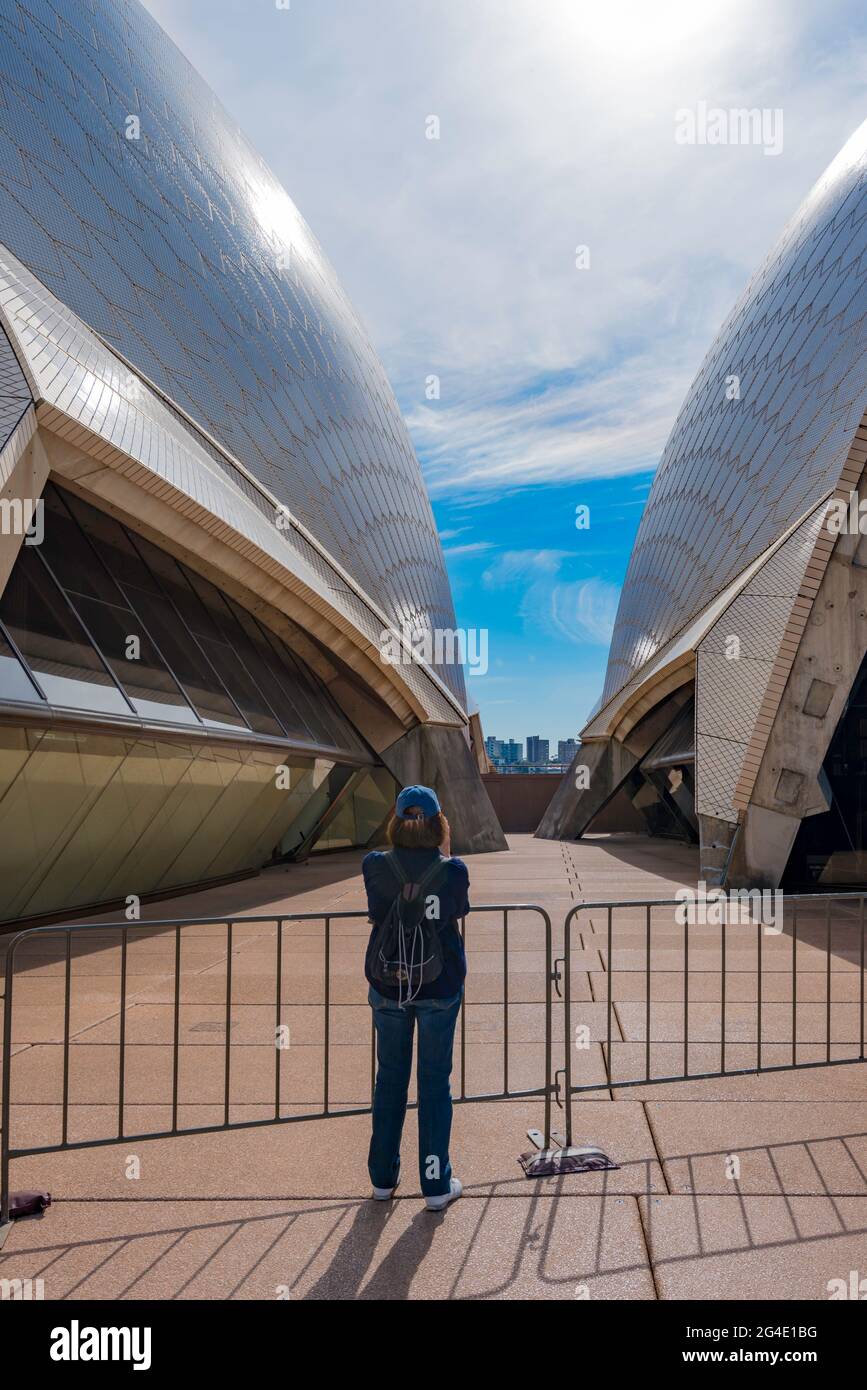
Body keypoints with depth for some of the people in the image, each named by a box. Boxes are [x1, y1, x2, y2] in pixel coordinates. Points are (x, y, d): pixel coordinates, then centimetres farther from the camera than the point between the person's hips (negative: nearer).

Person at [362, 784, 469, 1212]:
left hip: (387, 985, 1)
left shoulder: (375, 866, -12)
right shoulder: (452, 870, -14)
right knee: (435, 1080, 12)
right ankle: (436, 1184, 21)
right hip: (440, 985, -1)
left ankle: (383, 1177, 30)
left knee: (390, 1077, 17)